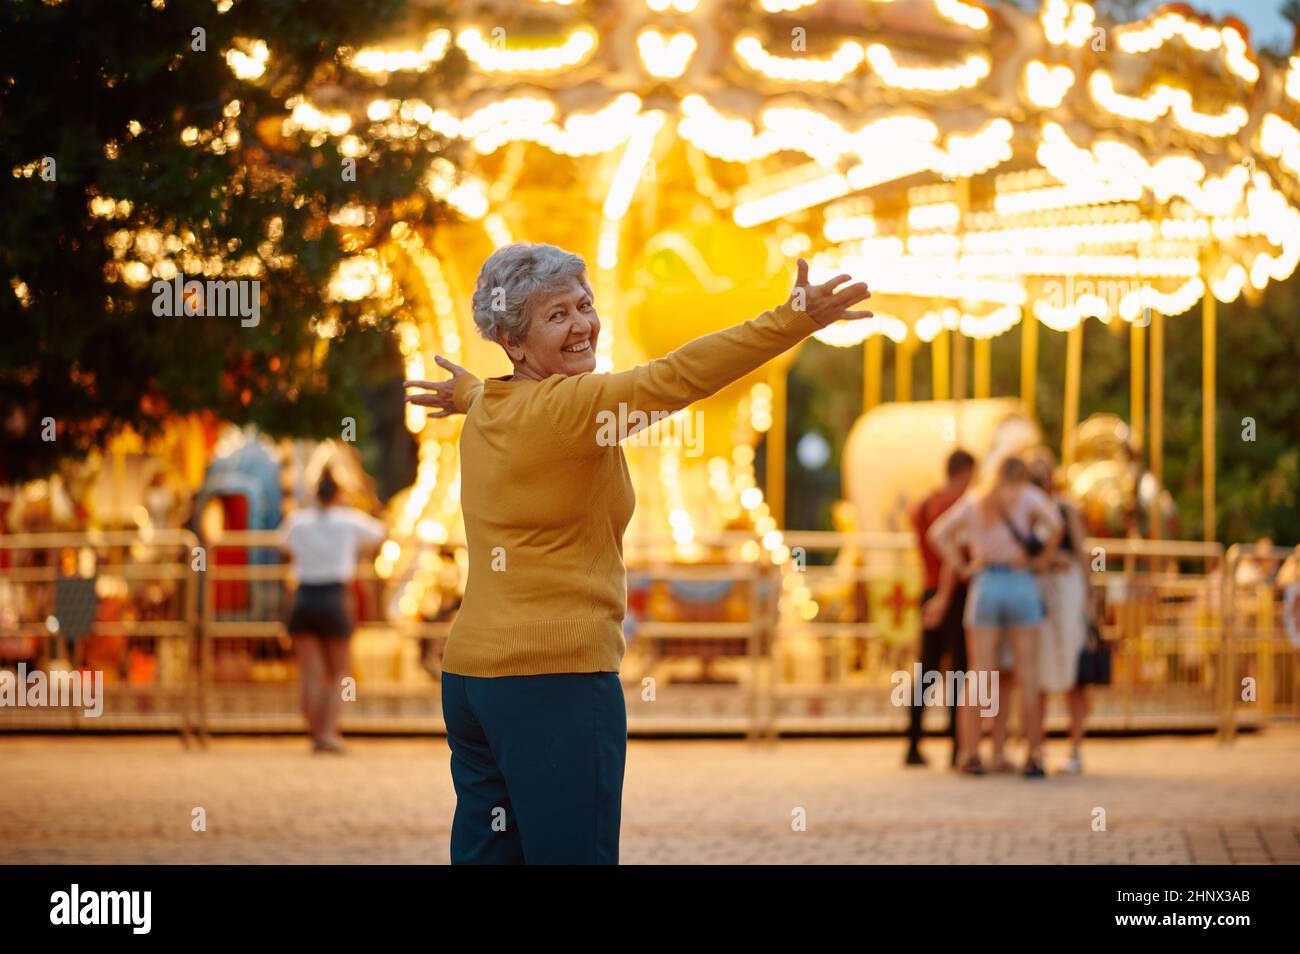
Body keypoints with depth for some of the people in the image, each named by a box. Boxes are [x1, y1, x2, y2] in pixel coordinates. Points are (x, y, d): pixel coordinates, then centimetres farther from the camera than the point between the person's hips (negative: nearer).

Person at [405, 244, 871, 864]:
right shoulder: (565, 405, -13)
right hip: (555, 675, -9)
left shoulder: (485, 413, 12)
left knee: (485, 853, 9)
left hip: (468, 673, 9)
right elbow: (676, 376, -25)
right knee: (575, 853, -8)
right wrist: (794, 320, -32)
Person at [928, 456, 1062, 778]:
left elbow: (938, 533, 5)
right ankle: (1035, 757, 0)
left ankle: (970, 754, -1)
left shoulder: (974, 502, 13)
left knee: (980, 676, 3)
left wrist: (962, 567, 4)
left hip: (984, 586, 2)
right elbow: (1055, 524, -14)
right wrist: (1044, 557, -1)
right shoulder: (1028, 496, 4)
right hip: (1022, 586, -2)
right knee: (1027, 678, 1)